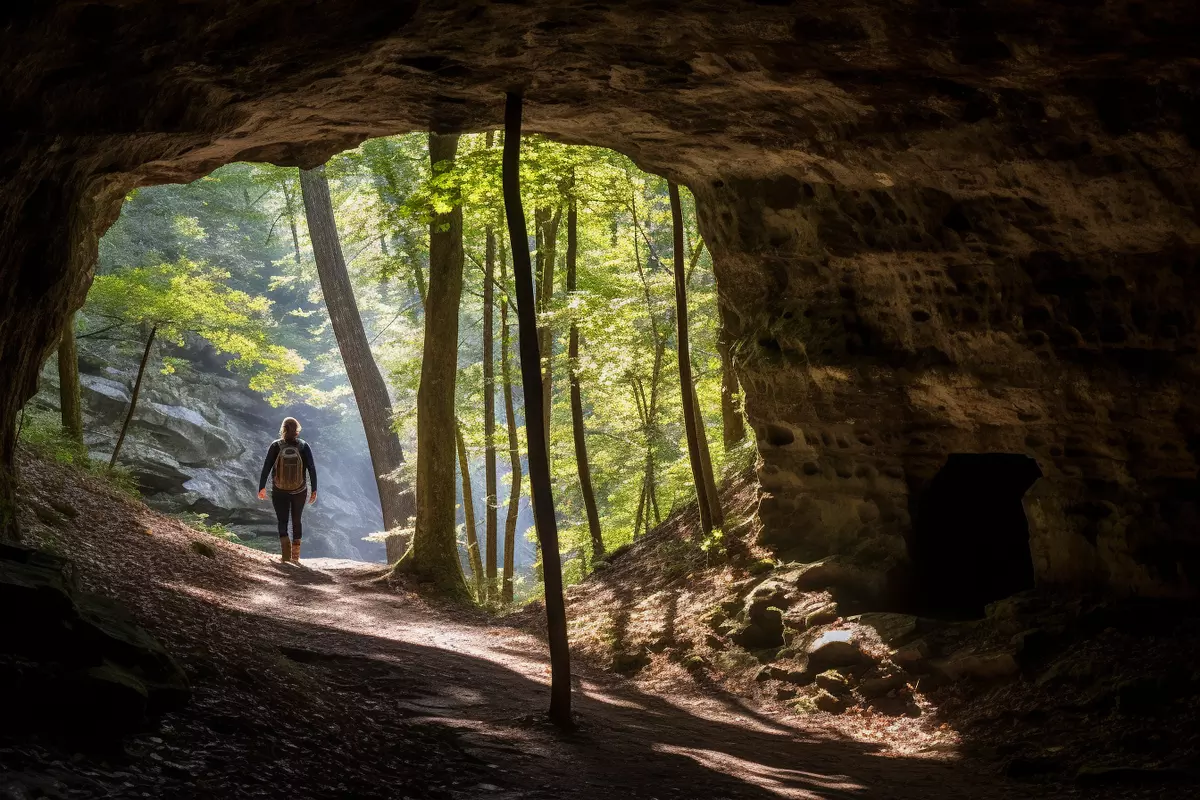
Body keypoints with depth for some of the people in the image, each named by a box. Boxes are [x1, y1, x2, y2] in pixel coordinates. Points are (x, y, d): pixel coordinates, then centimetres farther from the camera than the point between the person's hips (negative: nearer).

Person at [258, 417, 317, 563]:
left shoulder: (276, 445, -8)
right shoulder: (303, 446, -6)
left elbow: (266, 467, -7)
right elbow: (312, 468, -7)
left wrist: (261, 488, 3)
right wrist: (314, 490, 1)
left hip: (279, 492, -1)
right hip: (299, 491, 1)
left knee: (282, 522, 7)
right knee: (296, 521, 18)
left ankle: (286, 554, -13)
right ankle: (295, 555, 19)